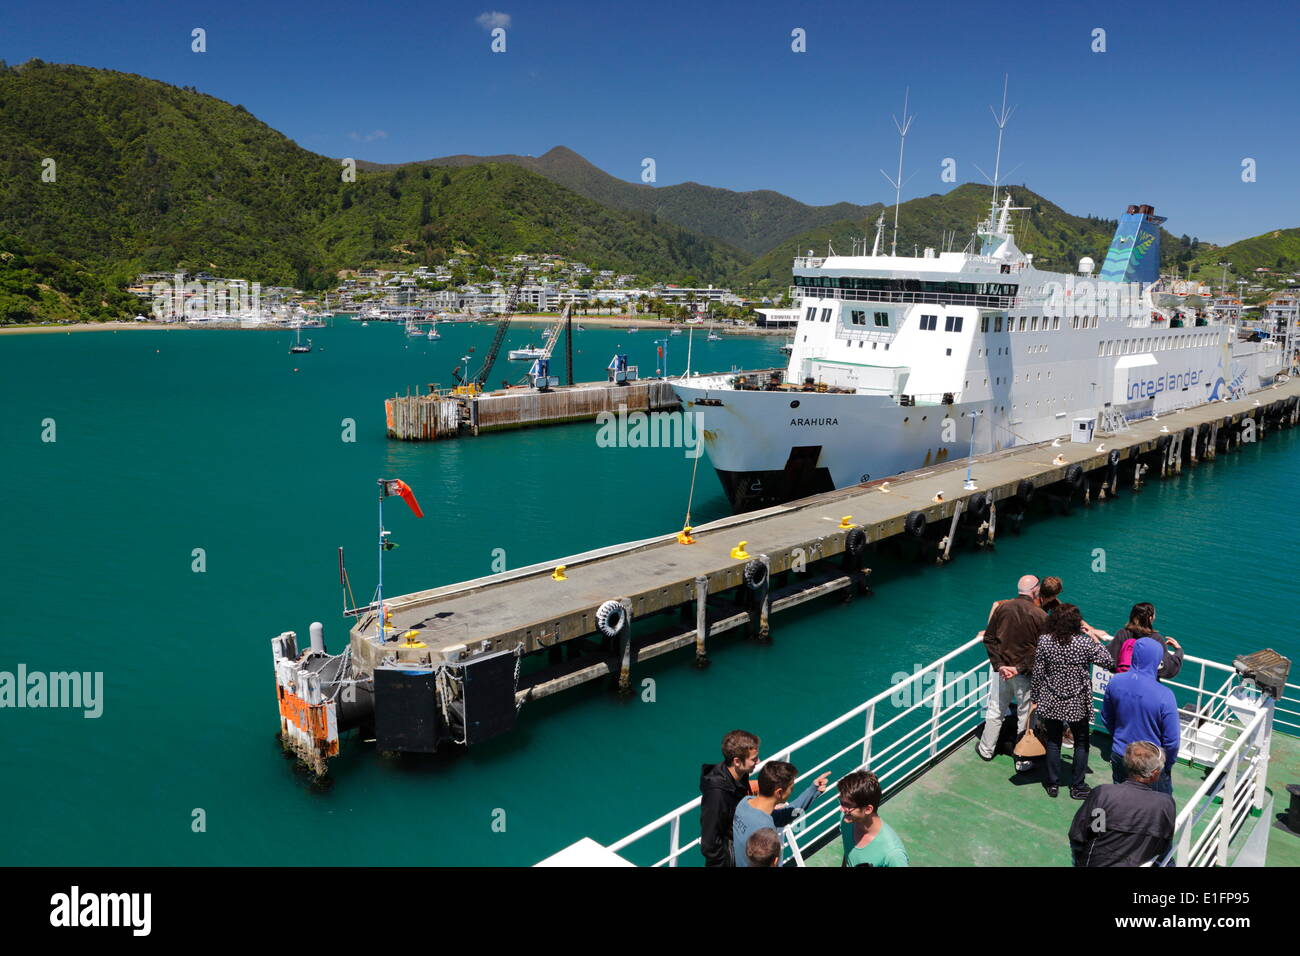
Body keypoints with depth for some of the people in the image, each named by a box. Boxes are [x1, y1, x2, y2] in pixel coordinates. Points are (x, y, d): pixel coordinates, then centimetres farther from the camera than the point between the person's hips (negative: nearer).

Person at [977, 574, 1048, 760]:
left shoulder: (1002, 608, -3)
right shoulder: (1041, 616, -13)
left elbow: (989, 638, -2)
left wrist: (999, 665, -6)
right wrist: (1020, 668, -16)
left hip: (1001, 669, 3)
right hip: (1025, 674, -3)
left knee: (995, 710, 16)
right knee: (1025, 714, 12)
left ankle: (986, 749, 29)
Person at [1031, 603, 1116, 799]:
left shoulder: (1044, 641, -15)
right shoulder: (1086, 644, -21)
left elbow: (1038, 674, -8)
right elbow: (1110, 663, -8)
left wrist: (1036, 698, 6)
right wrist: (1095, 636, -3)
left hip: (1051, 704, 2)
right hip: (1078, 706, -1)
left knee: (1053, 742, 18)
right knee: (1081, 743, 20)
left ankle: (1053, 784, 29)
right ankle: (1077, 786, 29)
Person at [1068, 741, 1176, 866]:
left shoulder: (1101, 793, -22)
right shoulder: (1166, 804, -19)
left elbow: (1076, 837, -13)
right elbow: (1163, 850, -4)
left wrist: (1081, 862, 7)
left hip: (1094, 863, 0)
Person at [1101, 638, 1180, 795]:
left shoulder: (1115, 682, -12)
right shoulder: (1164, 696, -26)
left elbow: (1106, 718, 4)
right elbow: (1172, 741, -18)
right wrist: (1168, 765, 0)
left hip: (1119, 757, 4)